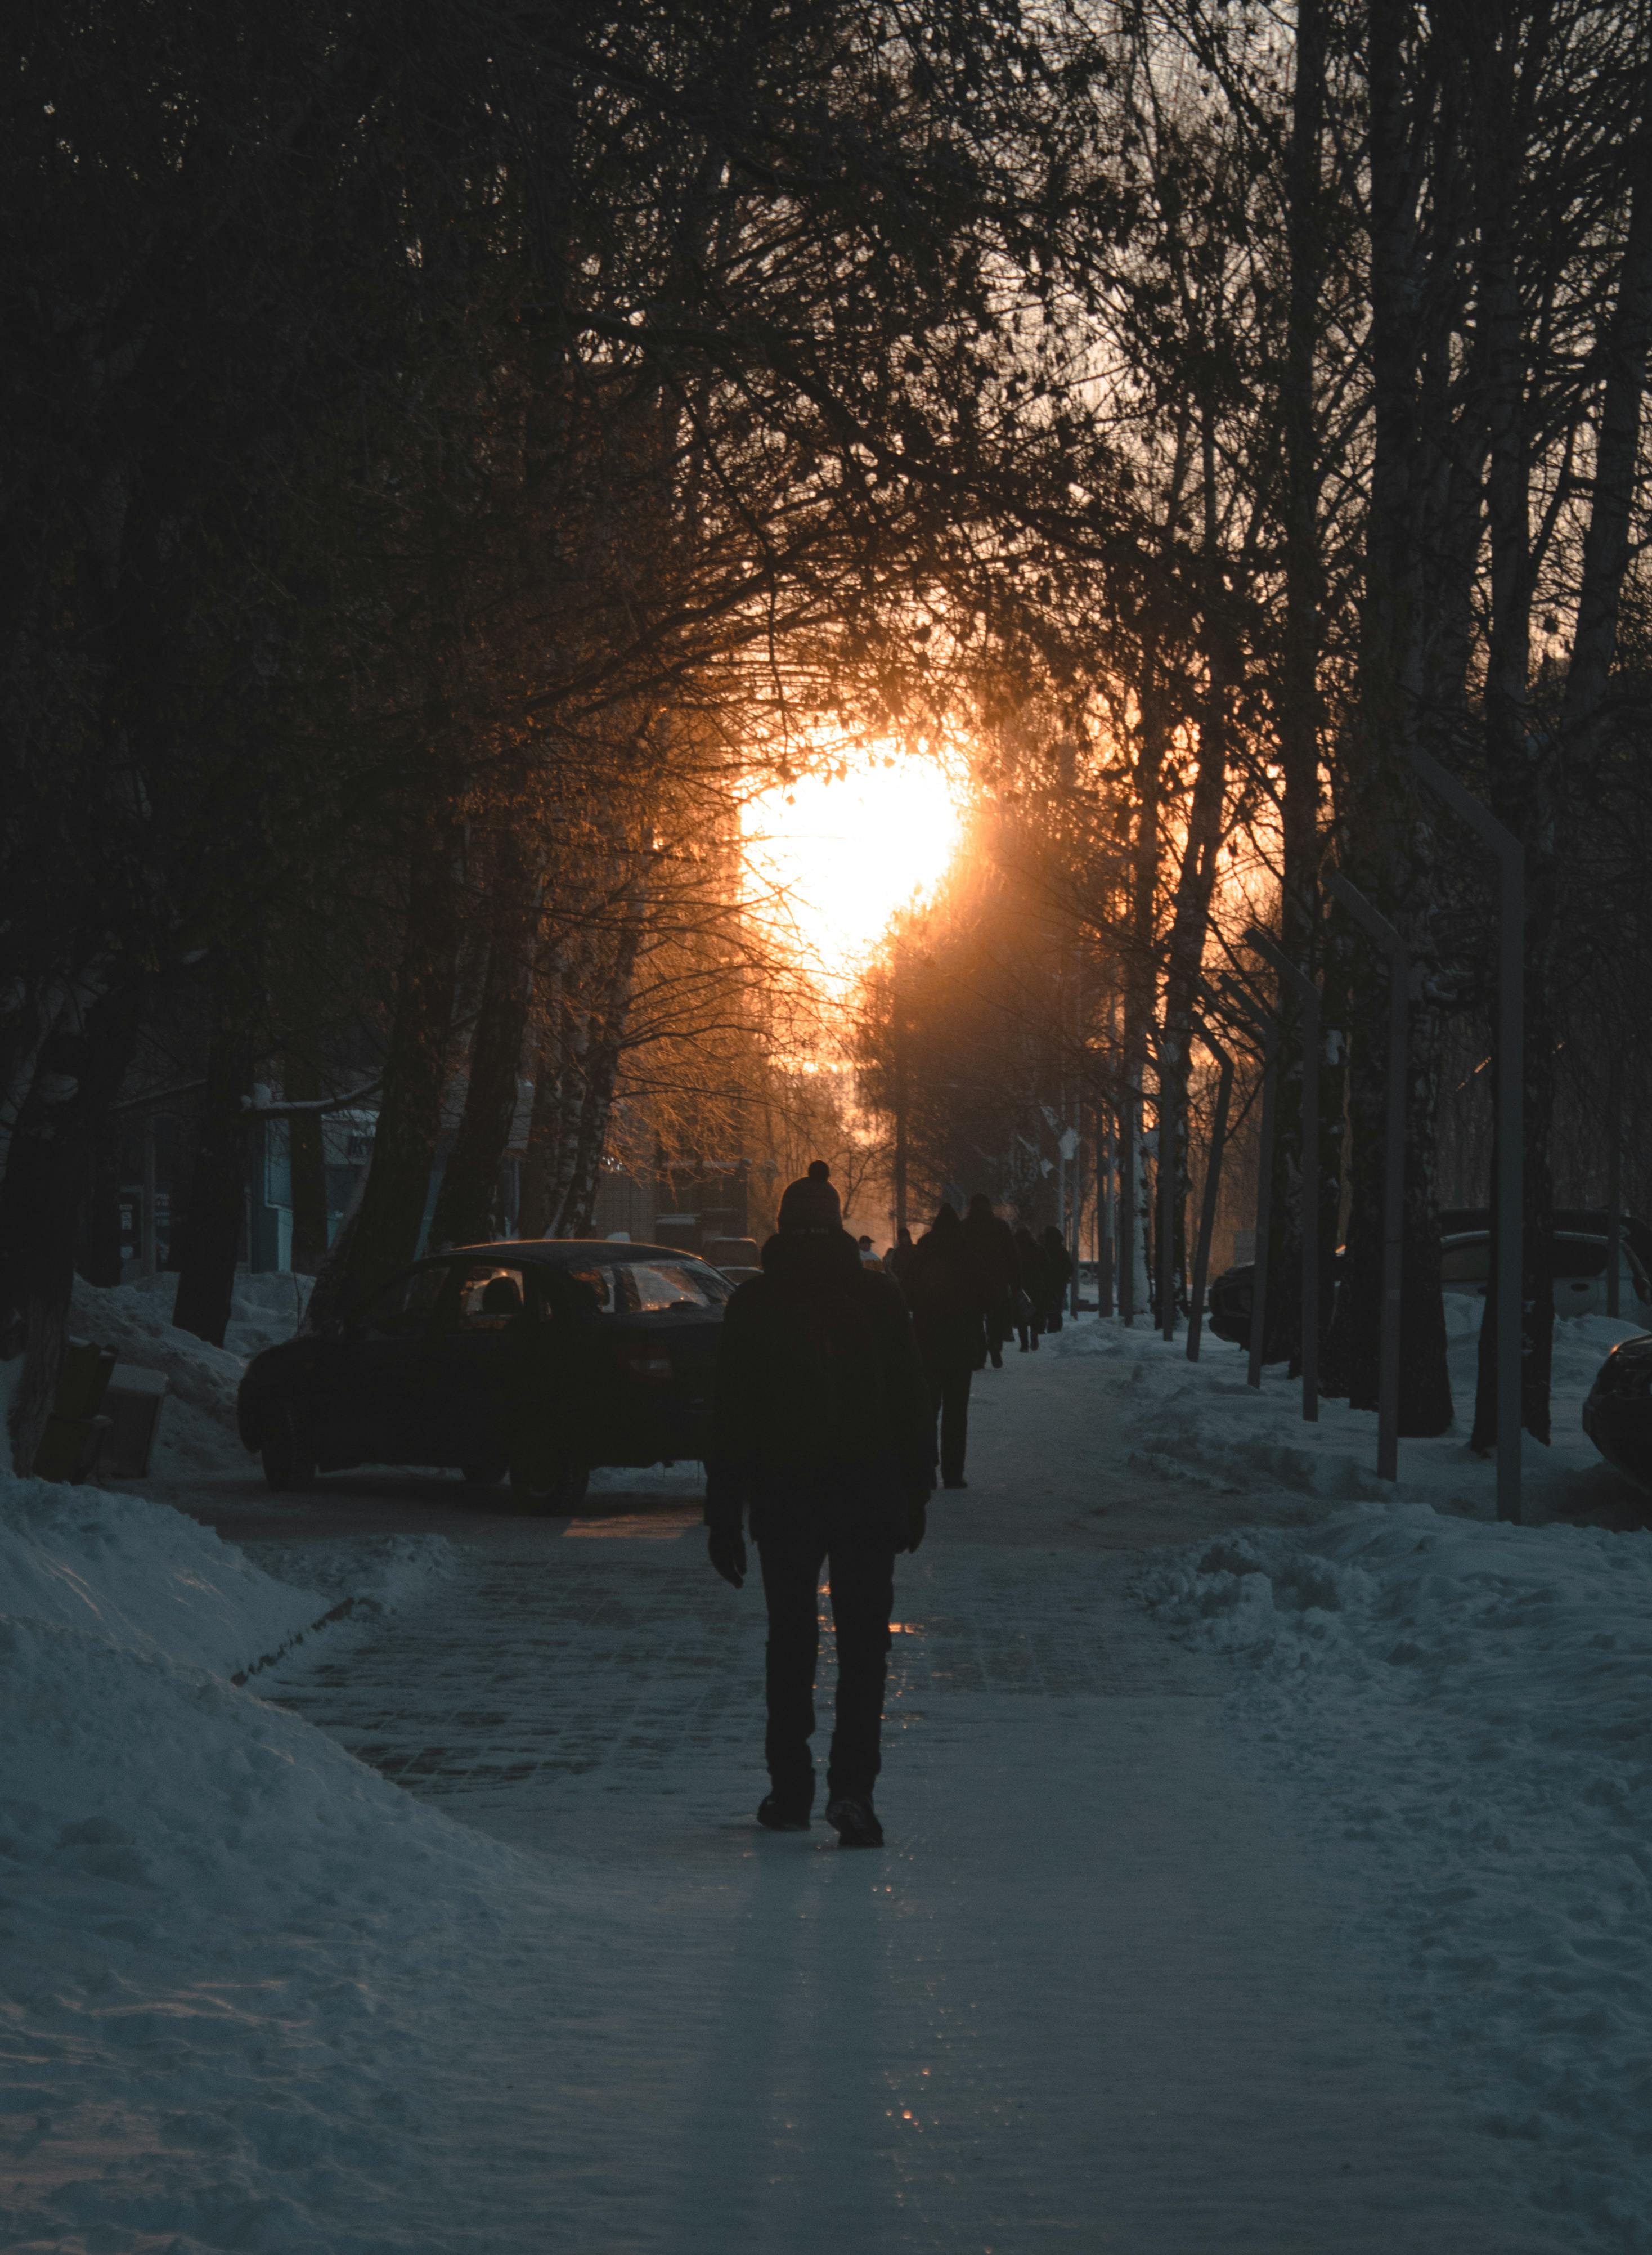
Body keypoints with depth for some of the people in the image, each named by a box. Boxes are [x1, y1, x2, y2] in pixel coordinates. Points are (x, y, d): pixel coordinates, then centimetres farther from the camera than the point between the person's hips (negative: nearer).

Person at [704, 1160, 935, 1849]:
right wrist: (915, 1493, 8)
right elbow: (911, 1401, 1)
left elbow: (729, 1418, -2)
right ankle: (852, 1787, -11)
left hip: (784, 1500, 1)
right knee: (863, 1642, 2)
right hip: (870, 1497, 0)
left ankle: (790, 1788, 15)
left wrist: (724, 1517, 2)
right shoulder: (878, 1296, -1)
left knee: (790, 1641, 14)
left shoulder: (753, 1304, -1)